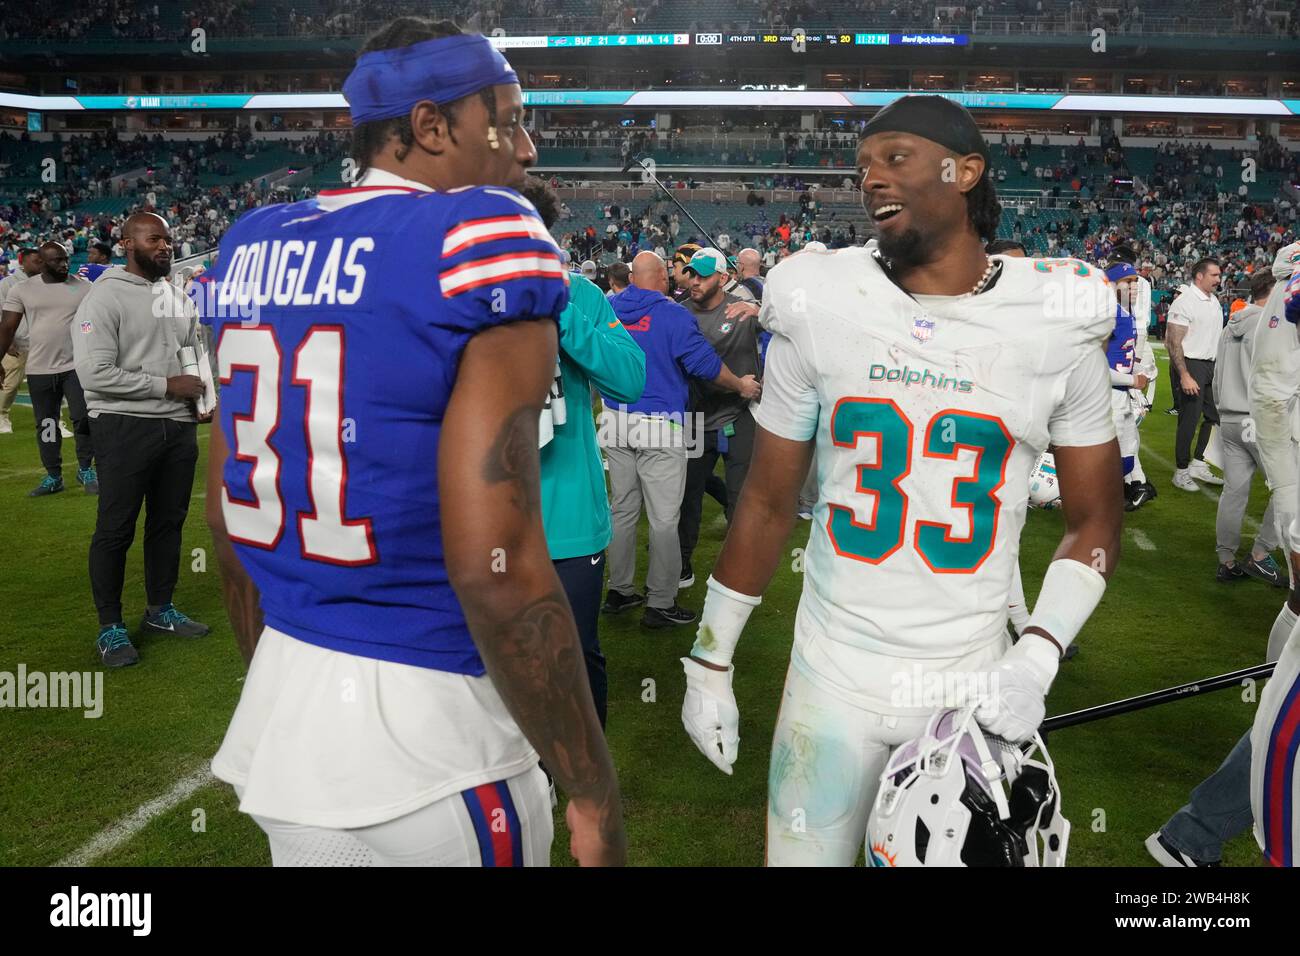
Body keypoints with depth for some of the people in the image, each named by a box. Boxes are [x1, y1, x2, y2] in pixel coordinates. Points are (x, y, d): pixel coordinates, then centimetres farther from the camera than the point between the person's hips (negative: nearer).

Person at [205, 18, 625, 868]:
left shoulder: (253, 247, 5)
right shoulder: (484, 241, -16)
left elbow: (227, 510, 12)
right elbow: (495, 567, -22)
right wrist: (594, 791, -12)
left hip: (283, 702, 7)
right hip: (422, 724, -6)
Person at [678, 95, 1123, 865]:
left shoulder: (1056, 326, -5)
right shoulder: (819, 310, -4)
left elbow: (1096, 521, 4)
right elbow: (768, 504, 3)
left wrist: (1037, 657, -11)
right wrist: (711, 659, 6)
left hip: (973, 684, 0)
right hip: (832, 680, 0)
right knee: (804, 854, 10)